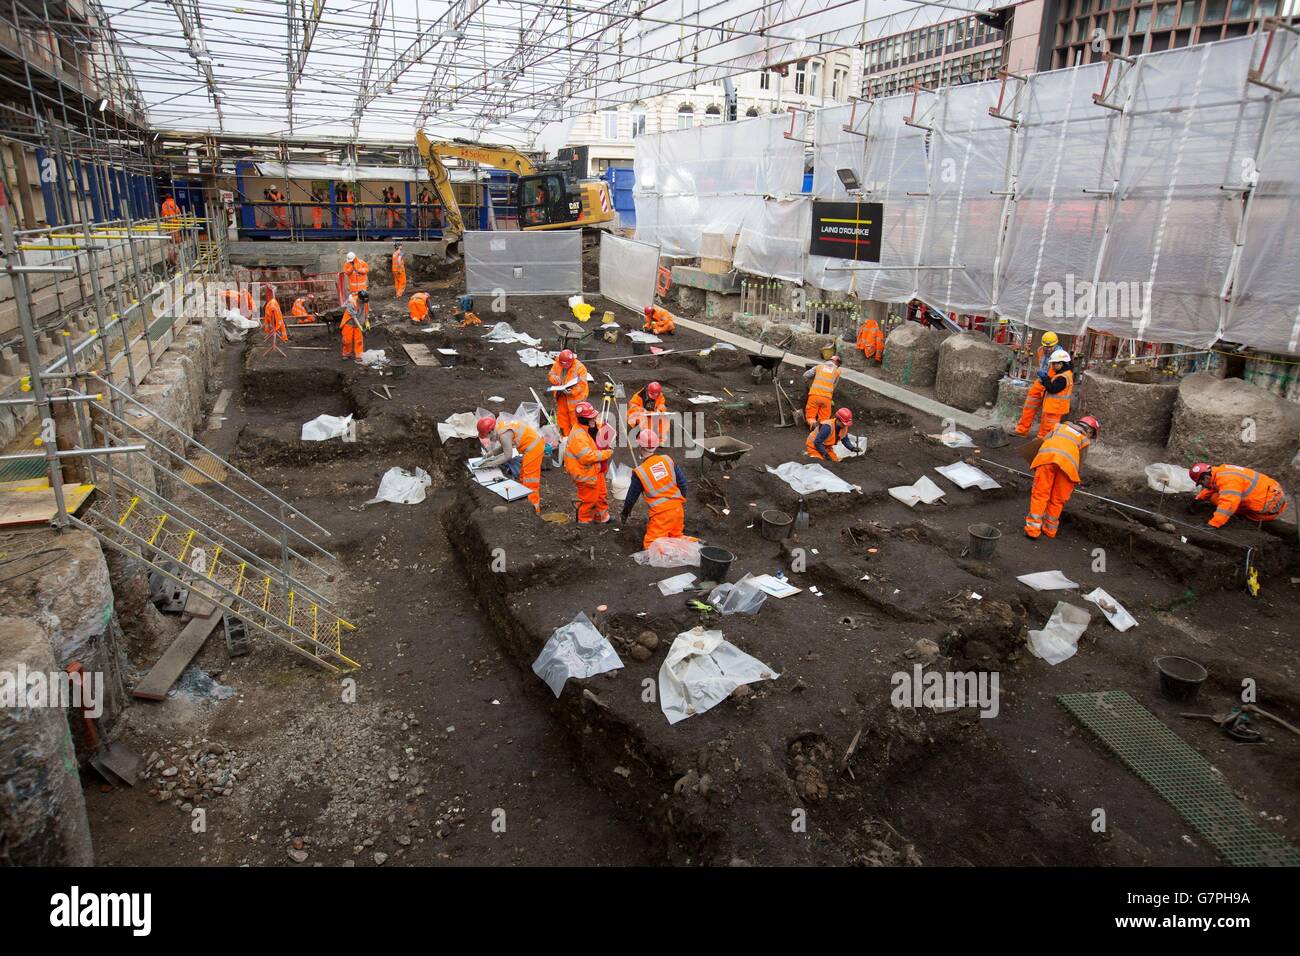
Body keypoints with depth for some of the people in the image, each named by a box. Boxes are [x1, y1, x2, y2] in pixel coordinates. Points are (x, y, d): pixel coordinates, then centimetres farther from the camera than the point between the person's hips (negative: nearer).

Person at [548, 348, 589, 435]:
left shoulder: (580, 367, -21)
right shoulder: (557, 364, -7)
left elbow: (582, 384, -22)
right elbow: (551, 375, 3)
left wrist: (572, 391, -36)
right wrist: (555, 379, -22)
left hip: (575, 398, -5)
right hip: (561, 396, 5)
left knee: (575, 418, 3)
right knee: (562, 415, 18)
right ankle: (565, 435, 37)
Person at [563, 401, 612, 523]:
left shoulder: (593, 427, 0)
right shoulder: (578, 436, -29)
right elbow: (587, 456, -34)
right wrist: (607, 453, -24)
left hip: (596, 469, 10)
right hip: (585, 473, -10)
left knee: (602, 494, 22)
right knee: (589, 499, 4)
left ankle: (601, 517, 40)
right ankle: (584, 521, 24)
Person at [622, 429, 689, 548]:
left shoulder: (639, 471, -9)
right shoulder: (668, 460, -1)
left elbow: (632, 496, 5)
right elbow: (682, 483, 4)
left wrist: (625, 513, 22)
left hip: (660, 513, -5)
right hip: (677, 507, 5)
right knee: (675, 536, 23)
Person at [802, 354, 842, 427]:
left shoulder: (819, 367, 16)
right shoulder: (837, 371, 15)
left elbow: (805, 376, 14)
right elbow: (834, 386, 19)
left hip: (814, 394, 0)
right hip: (827, 397, 0)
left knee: (810, 417, 6)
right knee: (824, 419, 8)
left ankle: (812, 423, -26)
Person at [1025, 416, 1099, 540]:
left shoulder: (1060, 426, 33)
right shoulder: (1084, 439, 27)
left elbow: (1043, 442, 24)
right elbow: (1080, 464, 25)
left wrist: (1035, 465, 32)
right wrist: (1074, 483, 38)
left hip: (1046, 456, 1)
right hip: (1067, 461, -1)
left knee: (1040, 494, 4)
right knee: (1057, 499, 13)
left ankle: (1033, 528, -1)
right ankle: (1049, 529, 22)